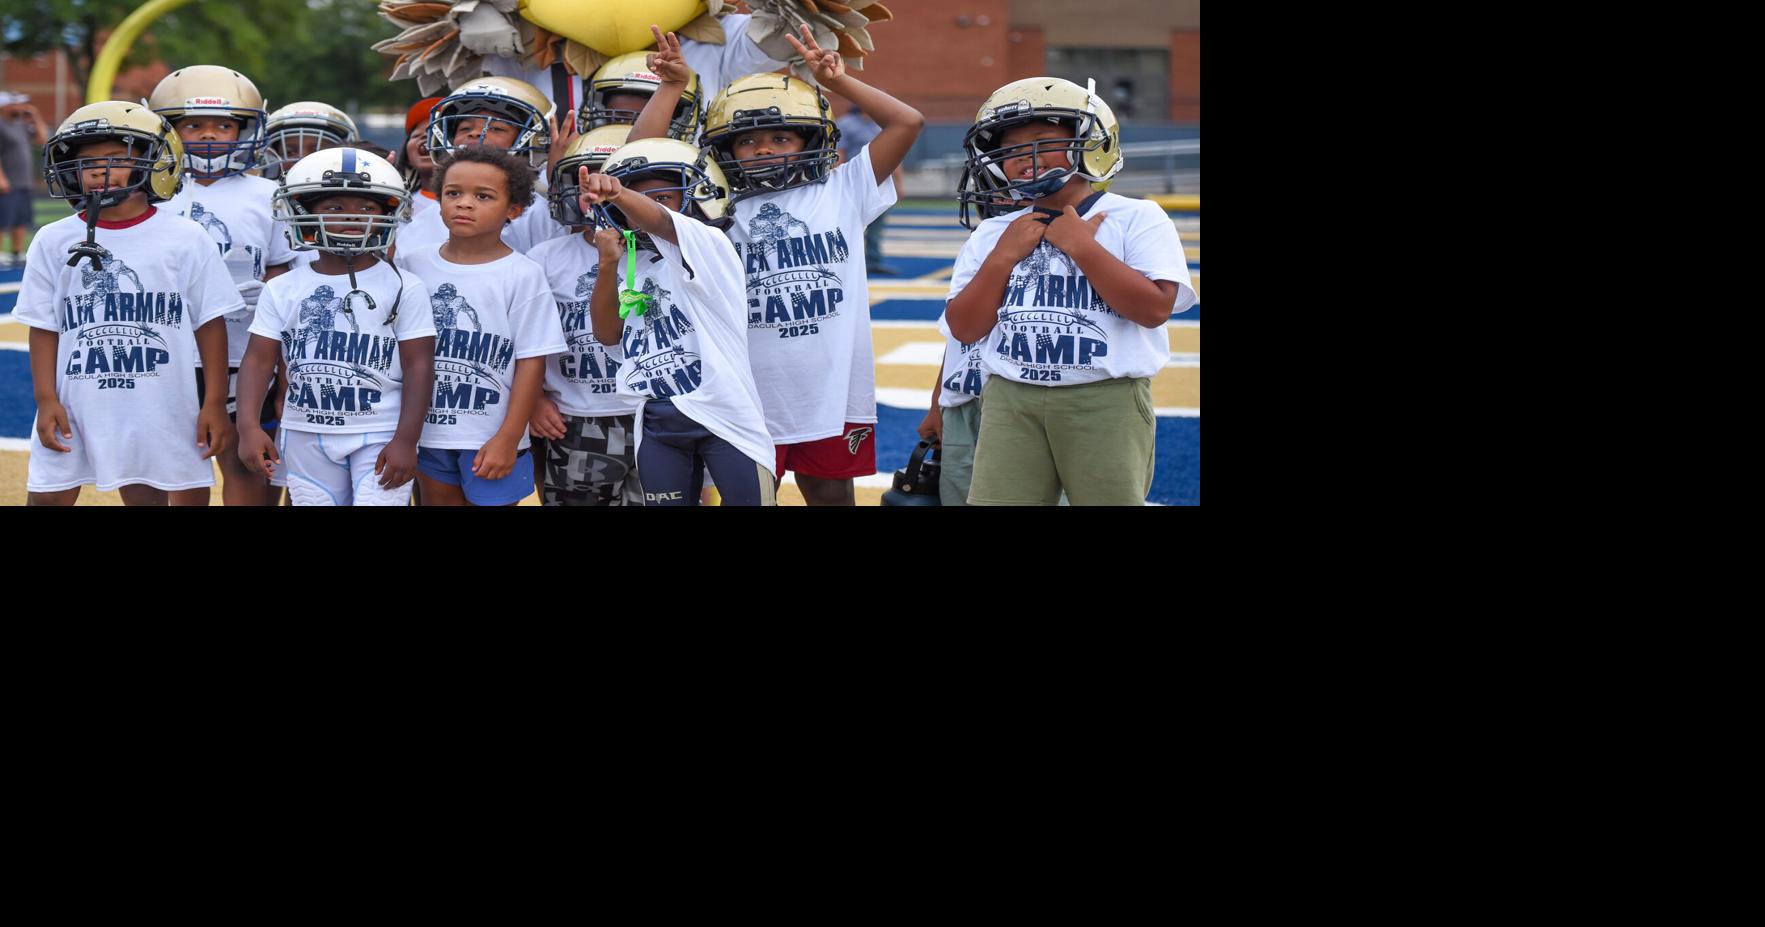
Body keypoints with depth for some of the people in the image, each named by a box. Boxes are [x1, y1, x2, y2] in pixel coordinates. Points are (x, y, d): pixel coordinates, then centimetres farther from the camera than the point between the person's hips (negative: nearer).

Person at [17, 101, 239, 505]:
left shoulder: (184, 240, -1)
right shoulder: (55, 242, 3)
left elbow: (210, 324, 1)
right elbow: (44, 328, 5)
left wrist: (215, 403, -1)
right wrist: (46, 399, -3)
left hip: (156, 411, -1)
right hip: (74, 407, 1)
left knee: (147, 498, 6)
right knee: (47, 498, 0)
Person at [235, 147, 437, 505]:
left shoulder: (403, 288, -5)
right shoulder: (282, 290, 3)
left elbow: (418, 365, -6)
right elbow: (259, 359, 1)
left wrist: (406, 440, -13)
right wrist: (248, 426, -12)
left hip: (380, 436, -3)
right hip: (306, 435, 4)